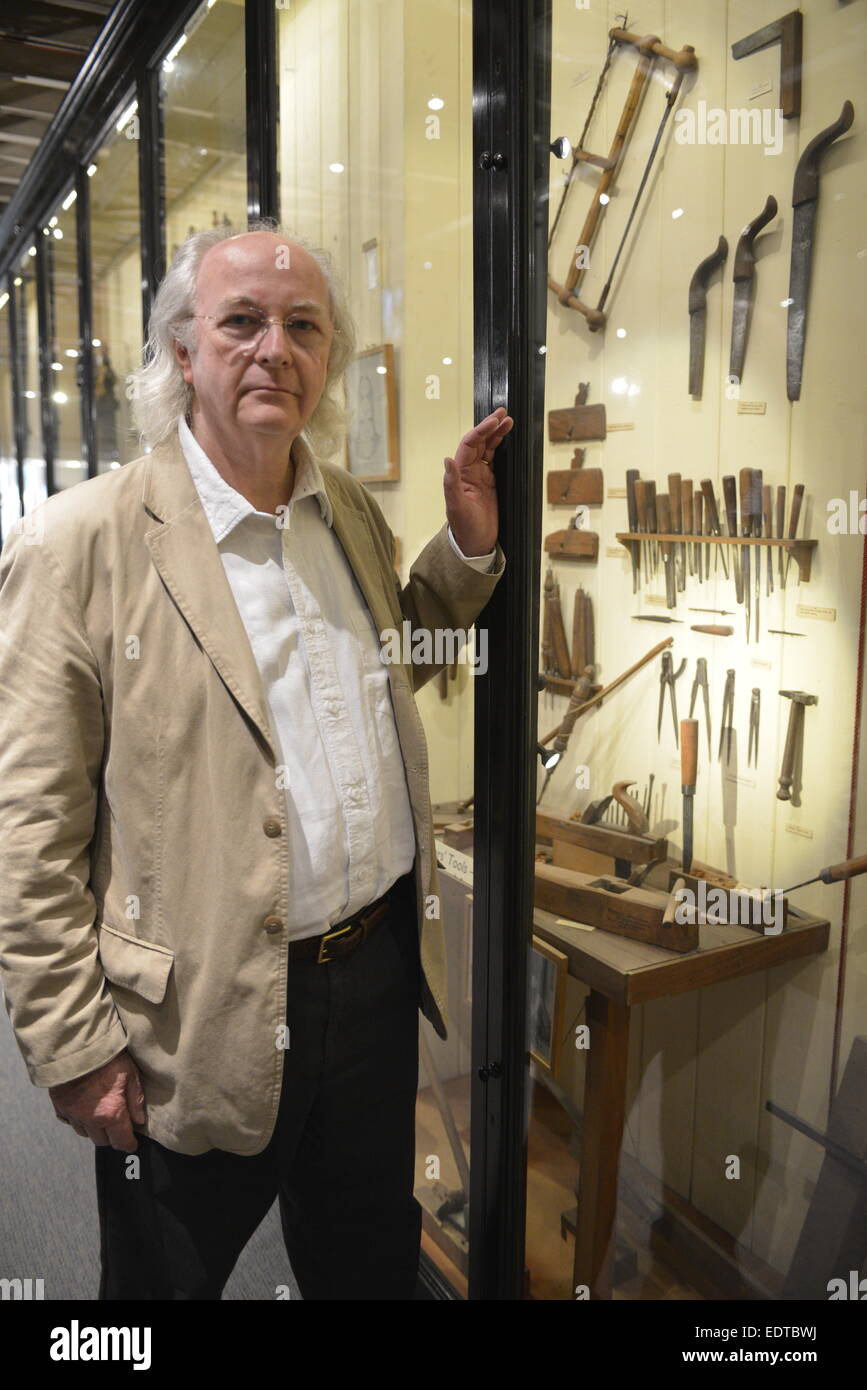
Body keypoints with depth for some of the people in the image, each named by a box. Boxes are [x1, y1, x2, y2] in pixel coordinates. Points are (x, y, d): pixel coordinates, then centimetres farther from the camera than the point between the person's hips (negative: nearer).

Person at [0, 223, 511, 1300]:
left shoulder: (352, 512, 5)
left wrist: (468, 544, 4)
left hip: (381, 968, 6)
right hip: (201, 1022, -5)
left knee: (371, 1263, 27)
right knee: (170, 1275, 22)